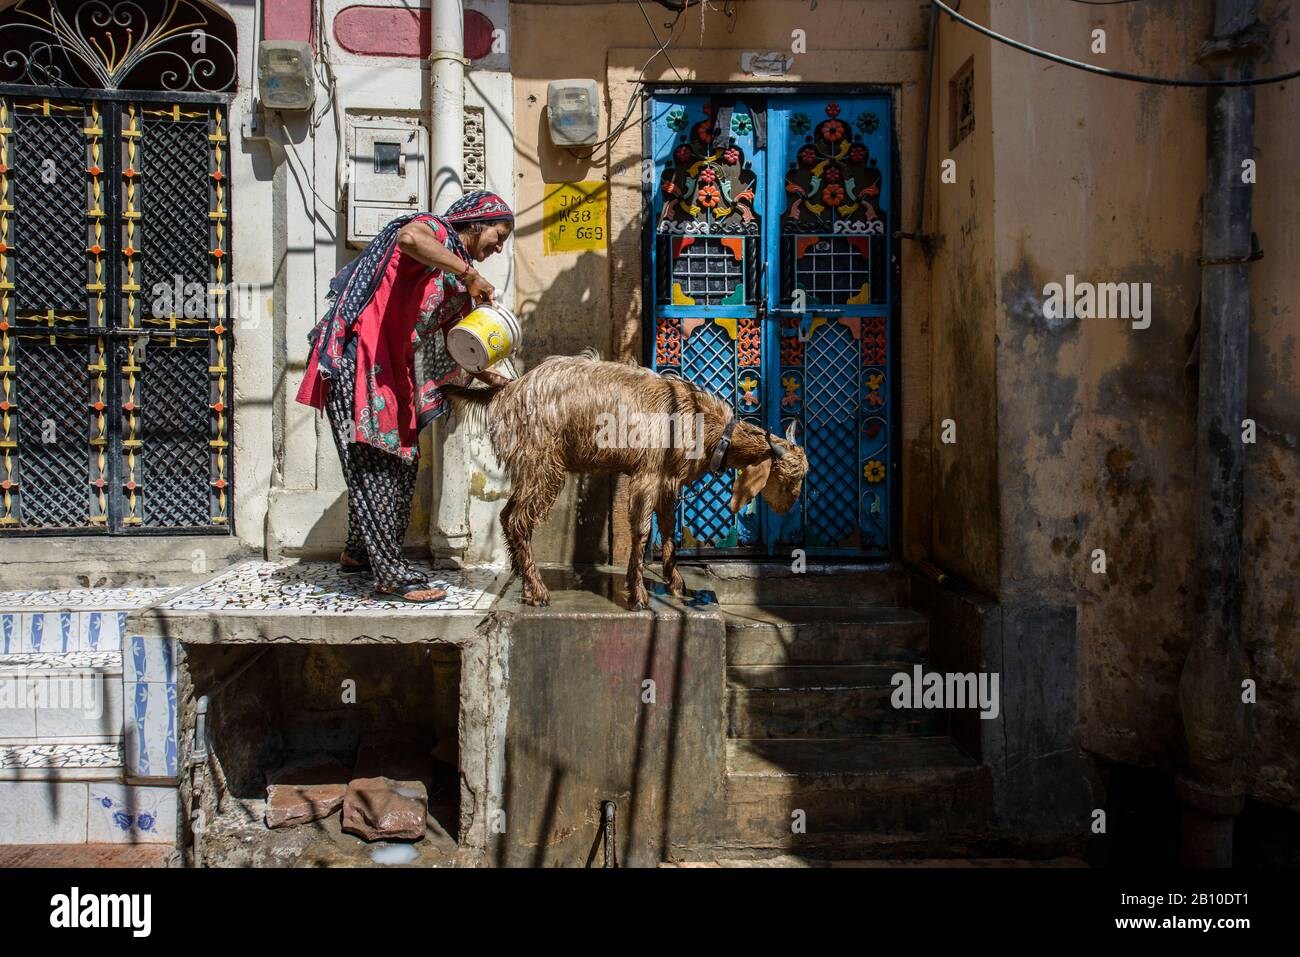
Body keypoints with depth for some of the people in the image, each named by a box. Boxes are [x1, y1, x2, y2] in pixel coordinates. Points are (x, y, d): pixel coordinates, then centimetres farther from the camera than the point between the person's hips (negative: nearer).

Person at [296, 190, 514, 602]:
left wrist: (494, 379, 8)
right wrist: (469, 275, -24)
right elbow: (408, 237, -30)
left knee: (400, 464, 12)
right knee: (373, 466, -8)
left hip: (394, 373, 10)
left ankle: (360, 552, 27)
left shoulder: (458, 273, 21)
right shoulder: (433, 229, -4)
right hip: (356, 359, -10)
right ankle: (392, 574, -5)